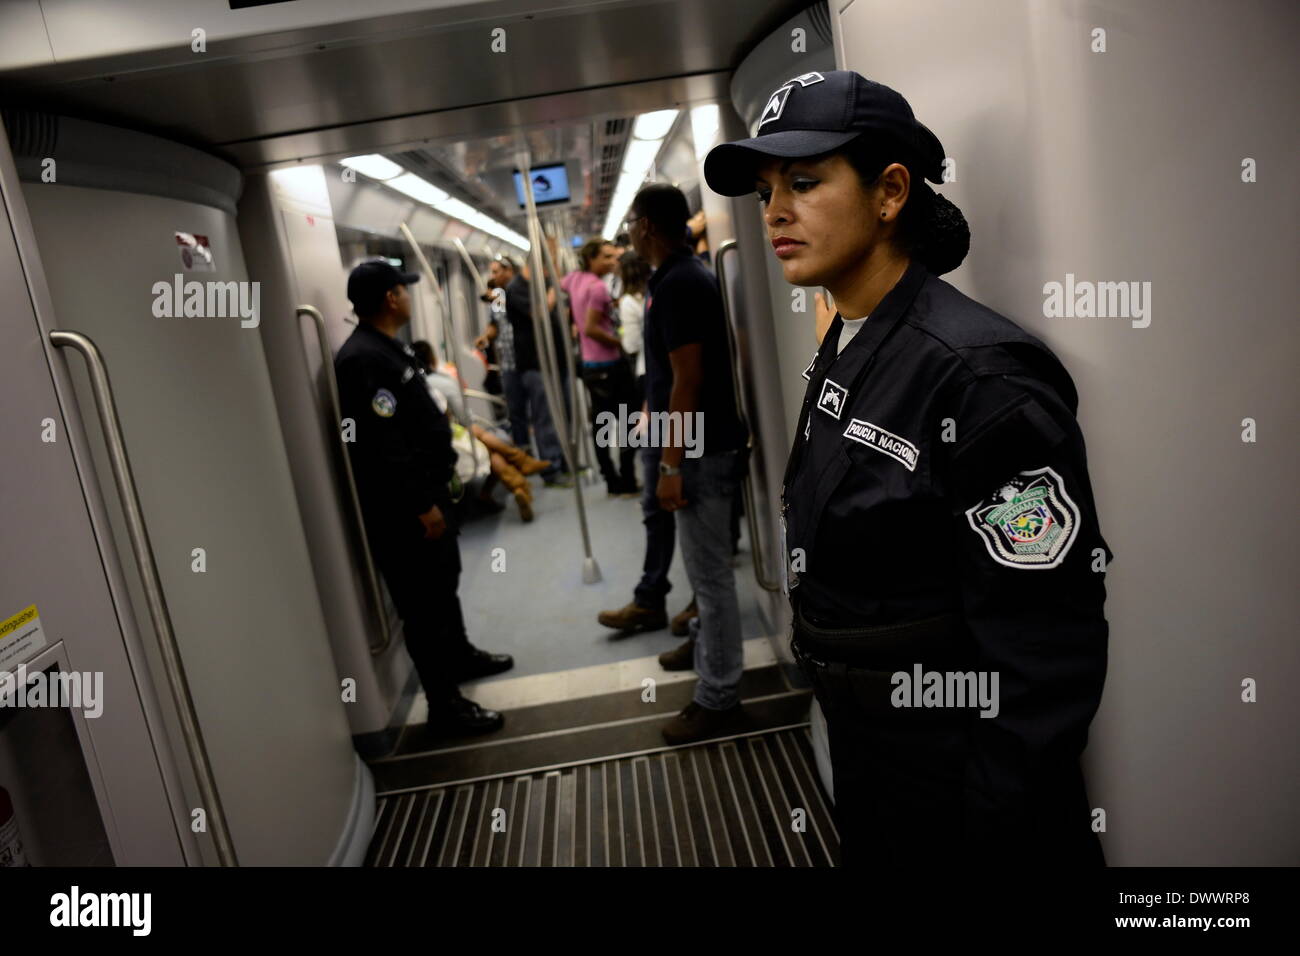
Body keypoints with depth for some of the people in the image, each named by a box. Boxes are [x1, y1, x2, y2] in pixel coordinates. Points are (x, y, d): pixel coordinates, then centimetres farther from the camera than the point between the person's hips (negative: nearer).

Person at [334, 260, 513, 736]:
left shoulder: (387, 348, 12)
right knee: (424, 604, 0)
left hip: (426, 491, 11)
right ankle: (445, 705, 12)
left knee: (444, 584, 25)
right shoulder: (362, 360, -22)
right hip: (402, 509, -10)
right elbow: (382, 446, -27)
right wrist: (420, 506, -24)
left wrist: (437, 487, 21)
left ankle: (461, 655, 44)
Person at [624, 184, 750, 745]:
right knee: (705, 564, 24)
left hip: (701, 450, -10)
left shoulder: (678, 284, -19)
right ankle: (707, 640, 43)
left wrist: (671, 466, -21)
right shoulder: (685, 275, 12)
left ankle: (718, 699, 9)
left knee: (710, 572, -2)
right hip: (702, 443, 10)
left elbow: (687, 382, -22)